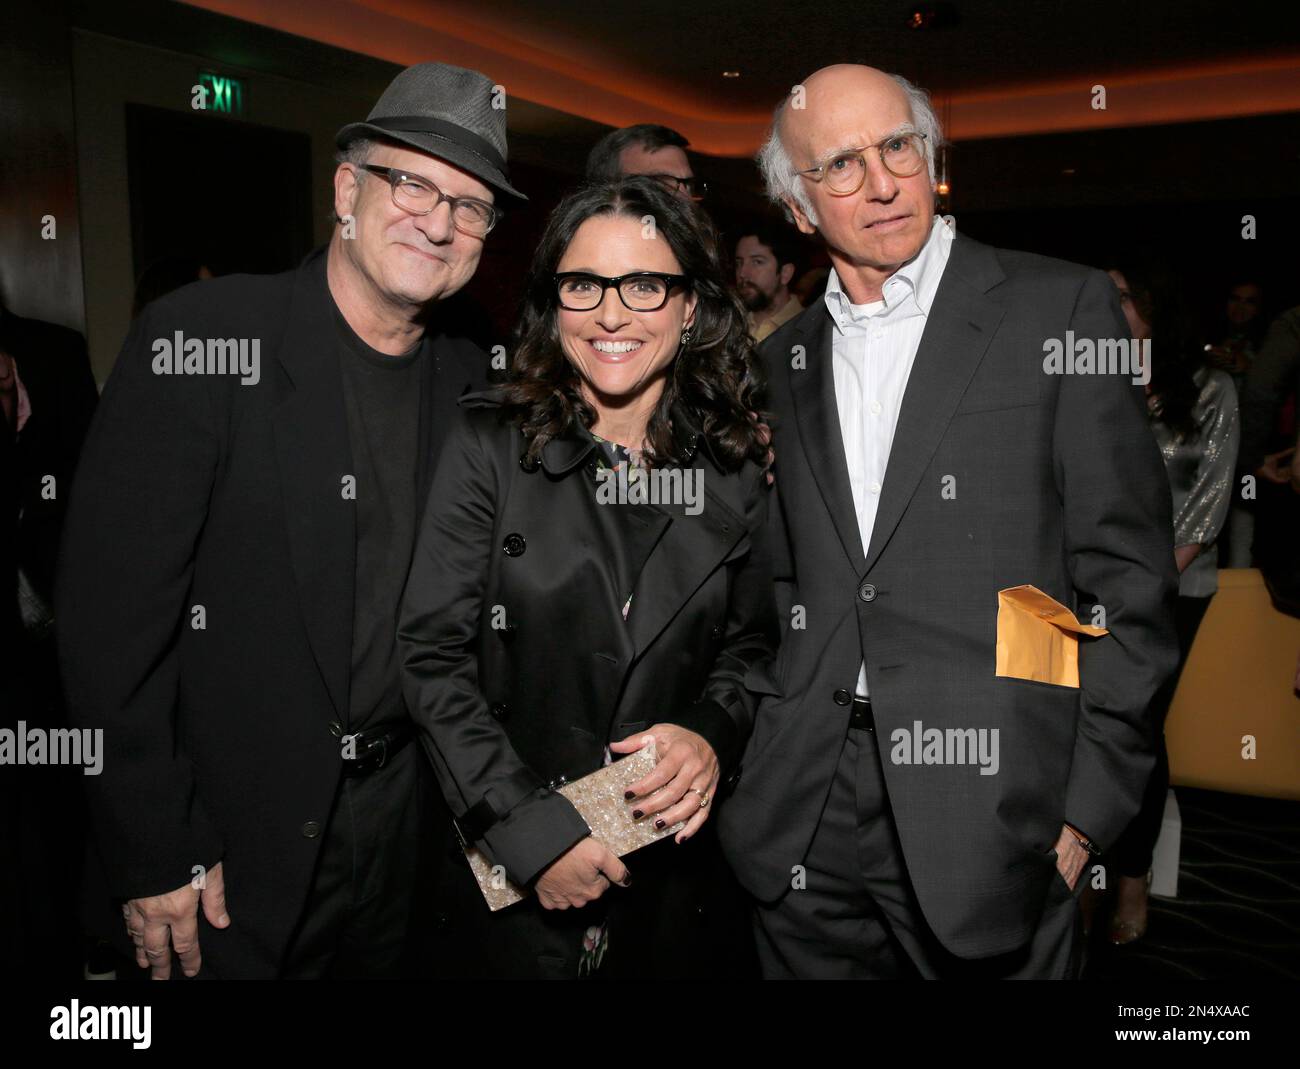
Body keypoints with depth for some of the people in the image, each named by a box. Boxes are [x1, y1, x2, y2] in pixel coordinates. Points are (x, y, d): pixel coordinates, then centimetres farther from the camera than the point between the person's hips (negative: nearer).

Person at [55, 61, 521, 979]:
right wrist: (154, 853, -14)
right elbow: (113, 610, -16)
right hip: (240, 837, -4)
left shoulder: (468, 378, 0)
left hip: (406, 818, 5)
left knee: (388, 968, 22)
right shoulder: (197, 340, -16)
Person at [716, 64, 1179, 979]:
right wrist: (770, 749, 6)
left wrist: (1091, 803, -8)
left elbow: (1127, 571, -5)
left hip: (989, 814, -3)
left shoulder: (1063, 308, -2)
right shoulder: (785, 361, 11)